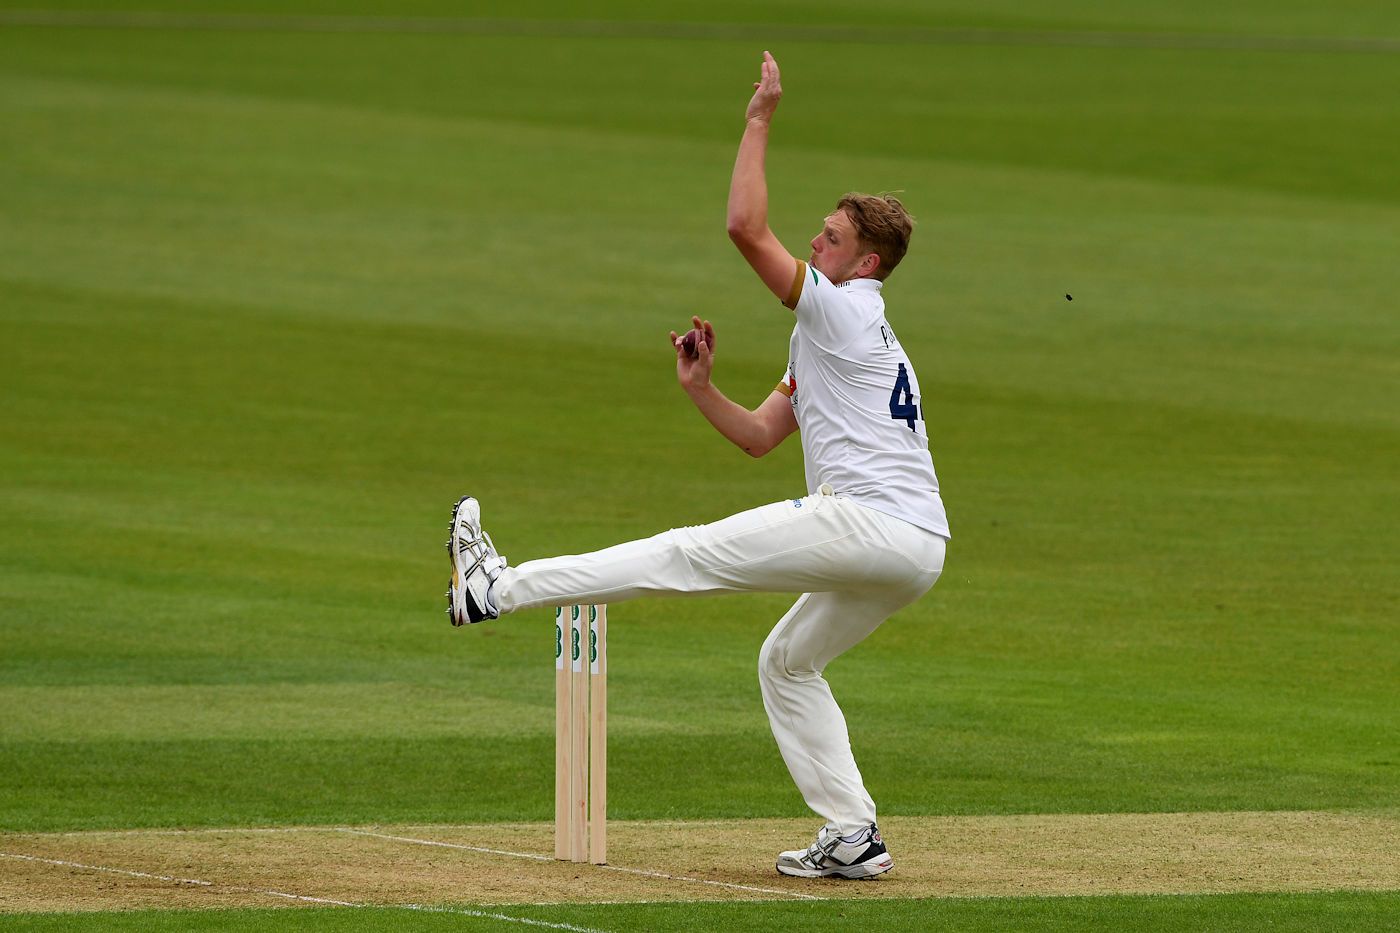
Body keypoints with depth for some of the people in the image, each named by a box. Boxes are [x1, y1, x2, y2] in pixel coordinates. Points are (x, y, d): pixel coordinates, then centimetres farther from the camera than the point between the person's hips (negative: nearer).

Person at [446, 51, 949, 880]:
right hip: (914, 554, 10)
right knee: (788, 662, 22)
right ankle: (853, 837, 14)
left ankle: (502, 588, -6)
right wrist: (701, 388, 10)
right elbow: (760, 435, 24)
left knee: (691, 555, -7)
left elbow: (746, 228, -14)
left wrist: (760, 123, -8)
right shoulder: (833, 338, 27)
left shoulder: (843, 312, -3)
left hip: (868, 523, -10)